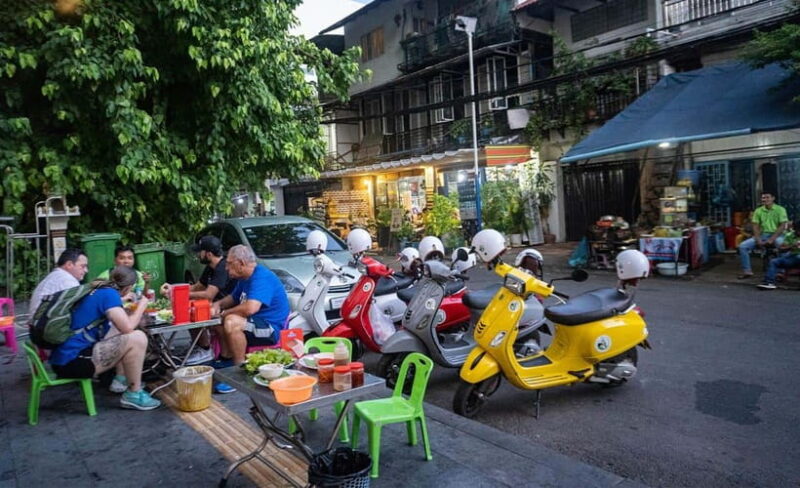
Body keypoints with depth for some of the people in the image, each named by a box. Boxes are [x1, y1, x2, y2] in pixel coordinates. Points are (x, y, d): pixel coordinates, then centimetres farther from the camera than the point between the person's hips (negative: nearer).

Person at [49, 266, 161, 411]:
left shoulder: (97, 290, 13)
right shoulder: (109, 294, -12)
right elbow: (127, 327, -21)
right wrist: (141, 307, -4)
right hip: (72, 362, -10)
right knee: (137, 338, -16)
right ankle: (134, 394, -4)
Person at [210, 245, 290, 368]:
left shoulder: (262, 277, -22)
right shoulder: (244, 278, 10)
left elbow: (250, 308, -36)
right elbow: (233, 298, 27)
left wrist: (225, 313, -19)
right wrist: (218, 304, 4)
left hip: (272, 329, -11)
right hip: (257, 323, 11)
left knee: (231, 322, -32)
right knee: (217, 319, 17)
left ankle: (239, 366, -19)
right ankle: (226, 357, 11)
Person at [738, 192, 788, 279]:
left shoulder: (780, 209, -3)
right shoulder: (758, 211, 7)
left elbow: (782, 226, -10)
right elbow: (755, 226, 4)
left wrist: (772, 239, -19)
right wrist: (758, 239, -12)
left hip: (776, 235, -4)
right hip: (762, 235, 4)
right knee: (742, 246, -16)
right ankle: (747, 271, -9)